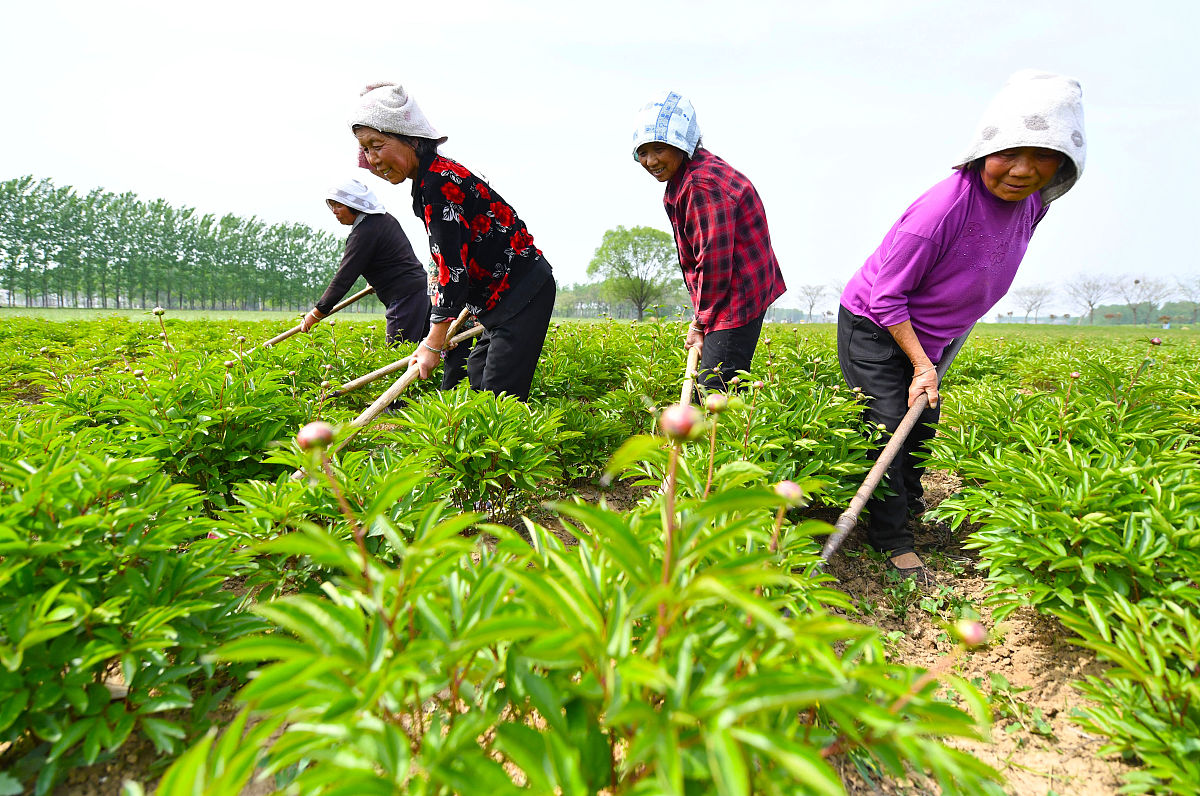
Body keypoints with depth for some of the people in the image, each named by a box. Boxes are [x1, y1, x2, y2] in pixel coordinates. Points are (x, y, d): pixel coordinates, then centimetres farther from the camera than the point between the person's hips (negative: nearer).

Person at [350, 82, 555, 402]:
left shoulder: (437, 181, -19)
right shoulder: (432, 178, 12)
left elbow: (453, 268, -24)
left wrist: (433, 344, -21)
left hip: (523, 292, -11)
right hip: (504, 297, 11)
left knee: (498, 393, -14)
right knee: (476, 379, 14)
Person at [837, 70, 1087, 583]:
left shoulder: (1029, 203, -8)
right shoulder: (942, 208, -34)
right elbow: (885, 296, -26)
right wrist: (922, 365, -26)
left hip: (922, 333, 8)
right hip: (872, 328, -7)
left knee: (923, 422, 17)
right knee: (889, 425, -9)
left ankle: (908, 497, 44)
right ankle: (890, 537, 6)